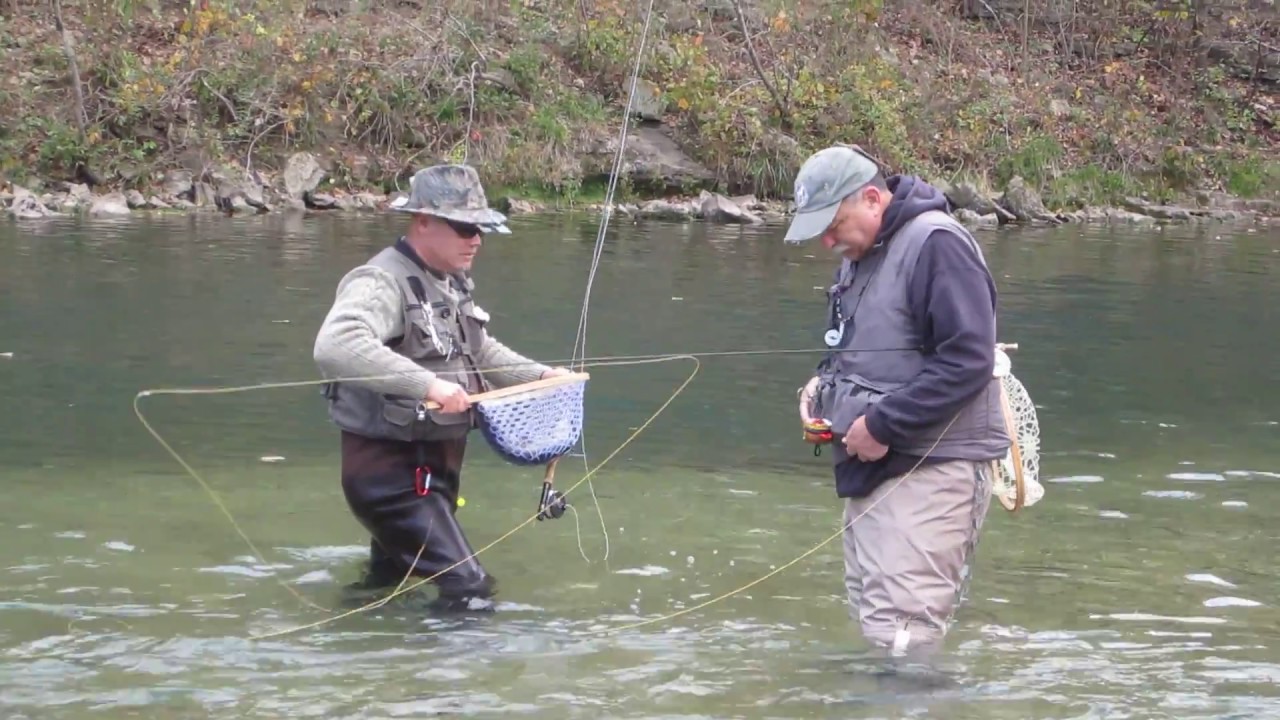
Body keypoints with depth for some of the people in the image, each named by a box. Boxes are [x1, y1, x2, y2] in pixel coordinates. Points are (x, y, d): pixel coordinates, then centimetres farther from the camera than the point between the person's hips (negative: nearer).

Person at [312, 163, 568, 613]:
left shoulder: (453, 285, 12)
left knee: (389, 585, 22)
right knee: (469, 590, -16)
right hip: (389, 467, -10)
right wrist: (426, 384, -43)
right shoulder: (382, 283, -20)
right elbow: (335, 346, -39)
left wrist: (540, 376, 15)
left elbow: (481, 352, 30)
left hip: (436, 463, 10)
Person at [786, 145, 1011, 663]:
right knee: (870, 616, 13)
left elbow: (967, 361, -22)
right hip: (873, 467, 10)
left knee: (898, 632, -15)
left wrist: (881, 424, -21)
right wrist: (822, 383, 6)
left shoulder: (936, 244, -15)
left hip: (931, 470, -10)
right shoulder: (860, 254, 15)